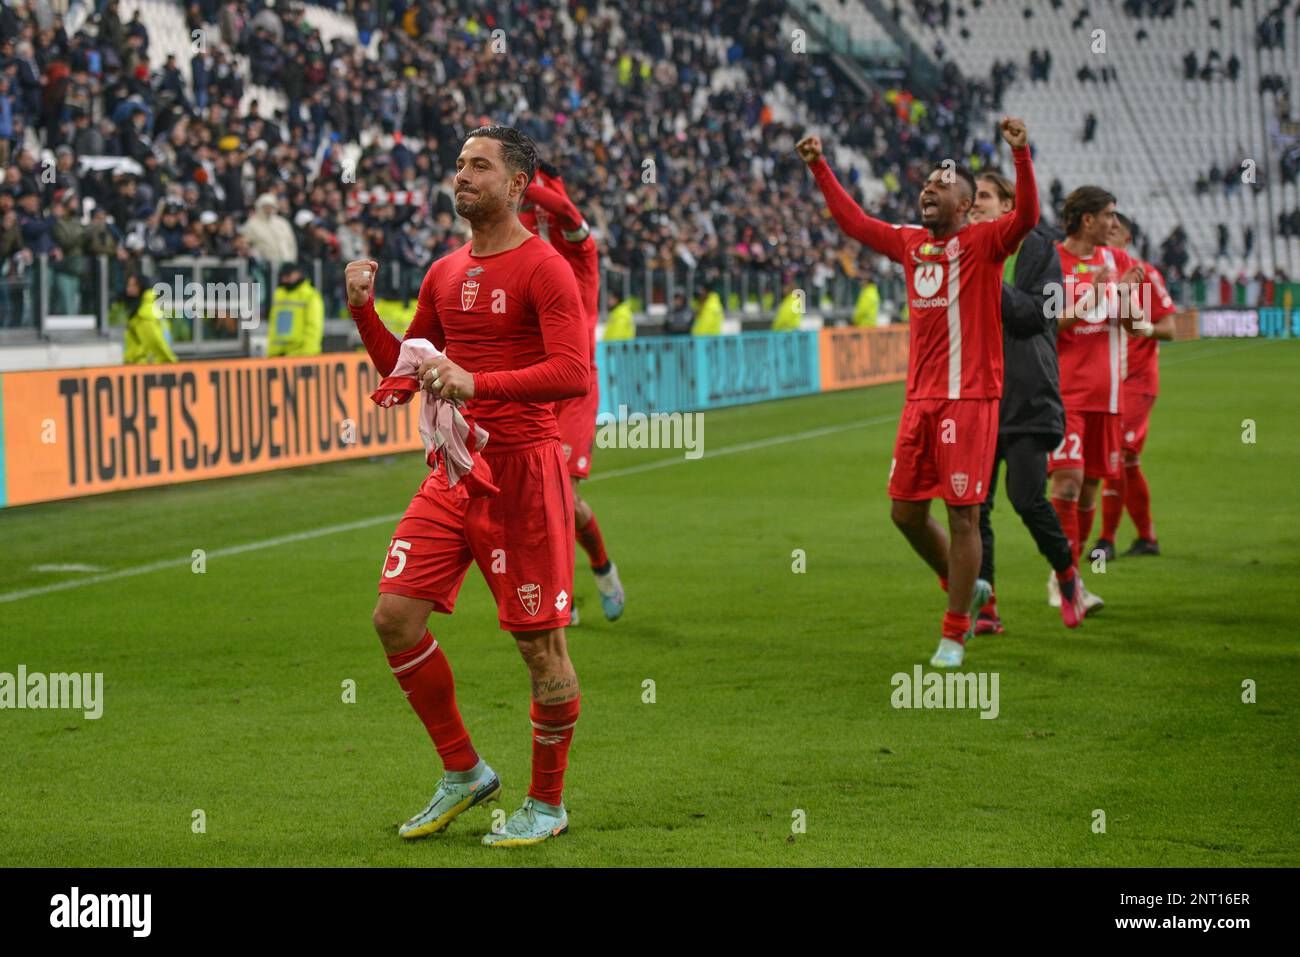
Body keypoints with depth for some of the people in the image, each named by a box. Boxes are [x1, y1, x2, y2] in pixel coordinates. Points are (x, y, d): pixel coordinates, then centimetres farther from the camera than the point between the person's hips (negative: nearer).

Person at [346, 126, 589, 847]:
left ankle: (546, 806, 13)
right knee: (395, 615, -1)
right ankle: (463, 773, 14)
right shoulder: (444, 274, 14)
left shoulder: (543, 268, -8)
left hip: (522, 470, -7)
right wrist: (363, 311, 7)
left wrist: (478, 383, -28)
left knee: (540, 641, -1)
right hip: (453, 469, 7)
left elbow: (574, 374, -19)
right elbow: (403, 370, 22)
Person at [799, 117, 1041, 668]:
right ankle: (965, 587, 31)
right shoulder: (910, 244, 14)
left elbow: (1026, 215, -22)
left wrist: (1020, 154, -34)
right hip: (920, 399, 6)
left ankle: (954, 634, 5)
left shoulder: (984, 243, -4)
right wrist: (818, 167, 24)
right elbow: (854, 221, 26)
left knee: (962, 514, -3)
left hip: (970, 399, -6)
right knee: (906, 511, 9)